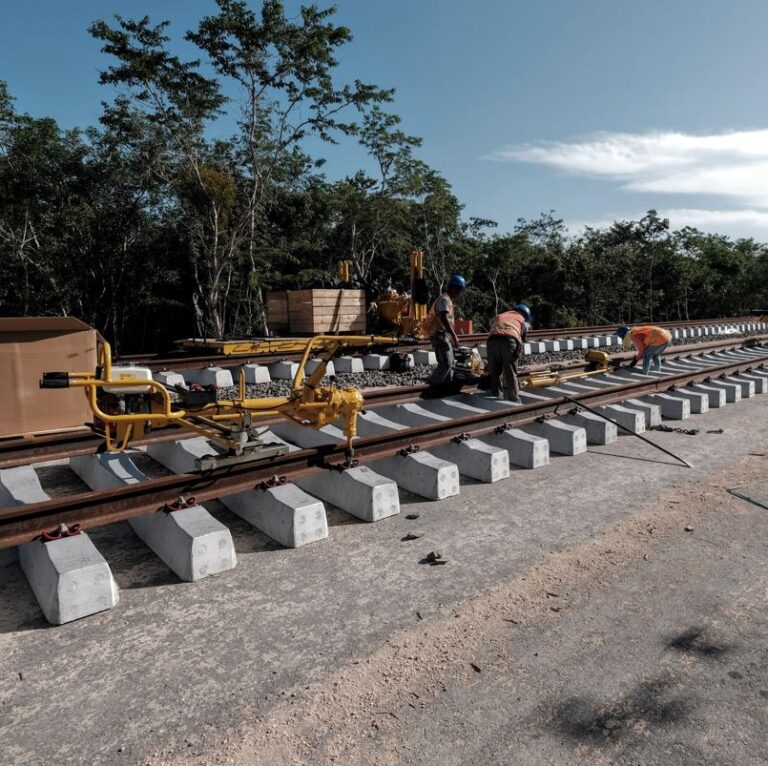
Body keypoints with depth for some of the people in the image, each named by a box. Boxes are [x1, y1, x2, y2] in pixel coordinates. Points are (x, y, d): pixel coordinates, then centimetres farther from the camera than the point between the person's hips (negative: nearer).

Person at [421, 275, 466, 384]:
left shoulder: (448, 300, 19)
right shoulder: (444, 299, -14)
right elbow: (444, 319, -27)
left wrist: (453, 336, 24)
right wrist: (454, 336, -31)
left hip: (444, 335, 11)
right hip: (440, 335, -11)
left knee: (450, 363, 13)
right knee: (446, 364, -12)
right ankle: (433, 384, -4)